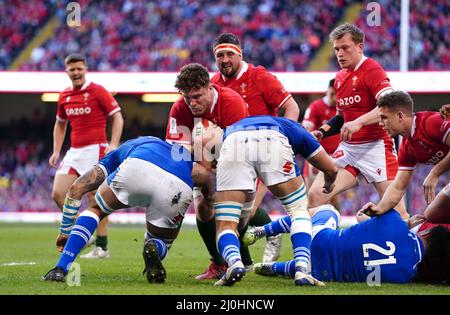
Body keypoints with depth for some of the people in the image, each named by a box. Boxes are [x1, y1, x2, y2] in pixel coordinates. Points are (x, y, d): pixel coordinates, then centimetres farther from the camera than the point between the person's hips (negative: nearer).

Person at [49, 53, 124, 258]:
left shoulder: (98, 91, -5)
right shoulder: (64, 96, 12)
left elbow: (117, 117, -6)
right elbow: (60, 124, 24)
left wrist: (113, 145, -18)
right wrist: (56, 151, 14)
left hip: (95, 150, -6)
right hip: (74, 152, 6)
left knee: (95, 199, -7)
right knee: (58, 193, -3)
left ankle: (102, 247, -1)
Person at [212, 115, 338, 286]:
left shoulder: (230, 129, 47)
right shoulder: (293, 128, 43)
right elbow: (331, 169, 46)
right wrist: (328, 185, 69)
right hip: (272, 143, -1)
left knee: (225, 224, 9)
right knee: (299, 210, 20)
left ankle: (234, 262, -22)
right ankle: (302, 269, 1)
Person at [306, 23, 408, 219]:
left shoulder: (372, 70, -9)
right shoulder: (340, 78, 16)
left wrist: (358, 122, -33)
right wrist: (322, 131, 12)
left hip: (375, 147, -7)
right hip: (347, 148, 7)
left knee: (396, 210, -10)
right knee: (315, 195, -7)